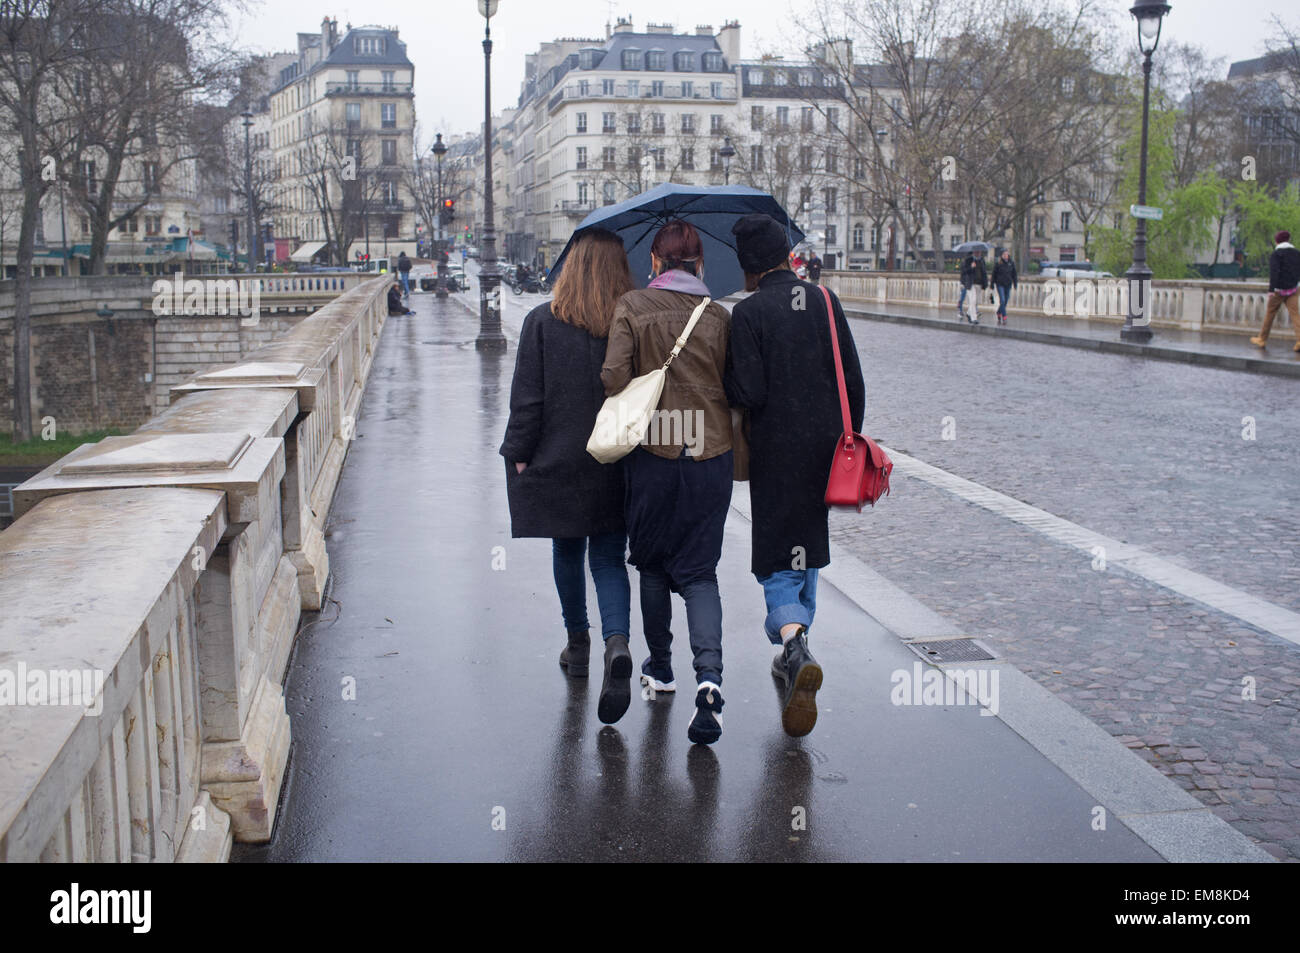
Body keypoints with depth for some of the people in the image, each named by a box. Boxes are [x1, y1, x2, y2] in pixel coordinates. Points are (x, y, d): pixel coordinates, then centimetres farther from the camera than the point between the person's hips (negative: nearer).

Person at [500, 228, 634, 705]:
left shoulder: (542, 321, -6)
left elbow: (527, 397, -6)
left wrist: (518, 452, 2)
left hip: (558, 462, 0)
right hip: (618, 467, 0)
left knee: (567, 552, 17)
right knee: (608, 558, 5)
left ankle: (578, 644, 29)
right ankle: (617, 640, -17)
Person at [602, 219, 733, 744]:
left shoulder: (632, 307, -3)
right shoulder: (719, 315, 2)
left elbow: (614, 377, -12)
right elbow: (734, 388, 2)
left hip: (651, 451, -1)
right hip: (711, 453, 1)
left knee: (652, 564, 18)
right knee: (699, 570, 5)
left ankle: (660, 667, 30)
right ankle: (709, 675, -15)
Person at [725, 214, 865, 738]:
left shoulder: (749, 312, -11)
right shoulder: (824, 301, 4)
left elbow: (748, 394, -16)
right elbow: (853, 380, 5)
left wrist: (720, 379, 4)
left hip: (775, 450, -5)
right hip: (825, 443, 5)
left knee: (776, 560, 1)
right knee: (807, 546, 20)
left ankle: (793, 641, -25)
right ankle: (794, 655, 31)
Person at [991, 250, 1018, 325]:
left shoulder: (1011, 263, 4)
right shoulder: (998, 263, -4)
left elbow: (1014, 274, 11)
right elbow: (994, 274, 2)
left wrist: (1015, 283, 7)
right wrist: (992, 284, 2)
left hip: (1008, 285, 3)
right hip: (1000, 284, -3)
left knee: (1005, 301, 8)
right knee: (1002, 300, -14)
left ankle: (999, 314, 28)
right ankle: (1004, 318, -15)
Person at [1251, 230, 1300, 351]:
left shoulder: (1275, 254, -8)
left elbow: (1274, 272, -20)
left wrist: (1271, 289, -25)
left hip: (1279, 290, -4)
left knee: (1270, 314, 9)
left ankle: (1262, 339, 19)